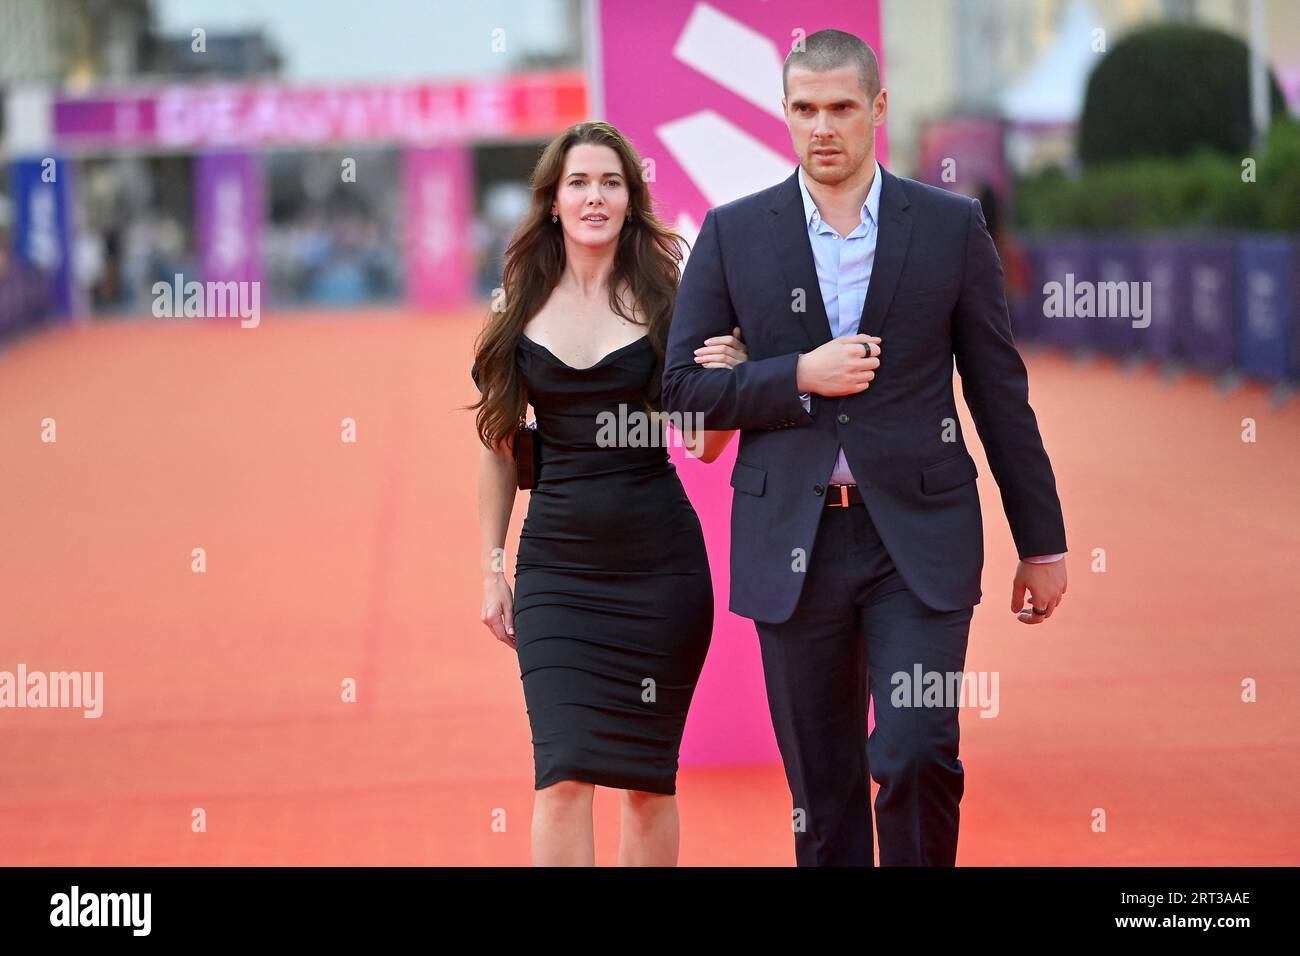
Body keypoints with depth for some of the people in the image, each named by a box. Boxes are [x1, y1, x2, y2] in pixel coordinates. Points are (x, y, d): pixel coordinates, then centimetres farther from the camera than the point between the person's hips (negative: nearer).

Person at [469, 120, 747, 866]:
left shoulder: (664, 300, 0)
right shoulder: (523, 308, 4)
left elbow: (705, 447, 2)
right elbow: (499, 445, 10)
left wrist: (725, 381, -17)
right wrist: (493, 567, 8)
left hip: (658, 559, -1)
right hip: (557, 560, 1)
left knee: (649, 777, 6)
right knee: (563, 776, -9)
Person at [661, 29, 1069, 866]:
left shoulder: (952, 227, 3)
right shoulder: (734, 234, 4)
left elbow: (1000, 393, 6)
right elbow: (684, 388, 3)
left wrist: (1042, 543, 7)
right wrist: (799, 376, -13)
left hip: (919, 537, -1)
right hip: (793, 541, 1)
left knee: (916, 754, -14)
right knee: (822, 783, 7)